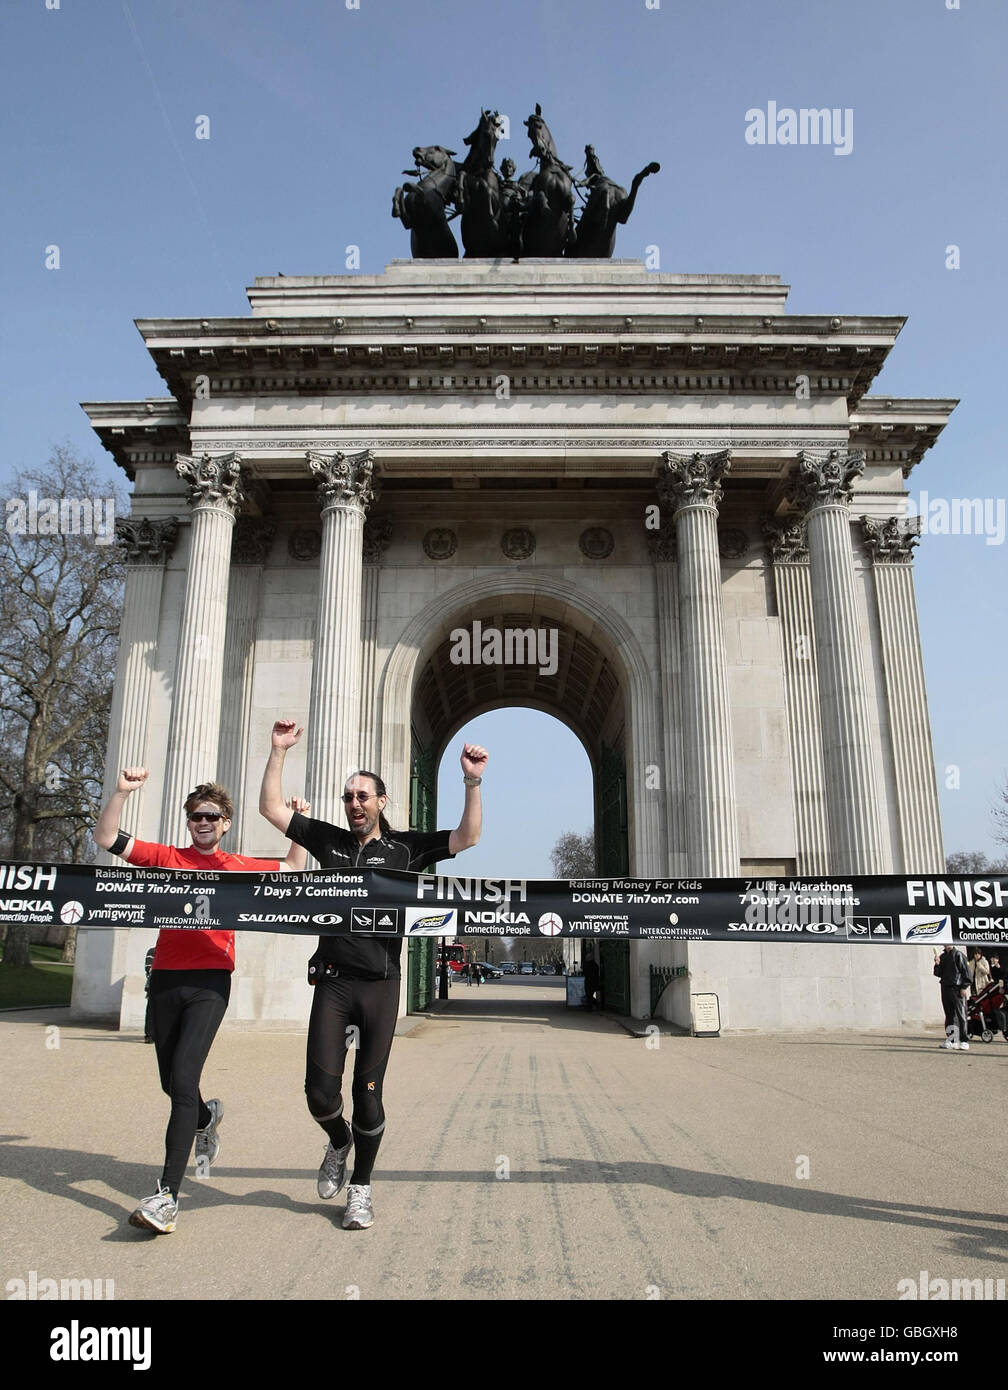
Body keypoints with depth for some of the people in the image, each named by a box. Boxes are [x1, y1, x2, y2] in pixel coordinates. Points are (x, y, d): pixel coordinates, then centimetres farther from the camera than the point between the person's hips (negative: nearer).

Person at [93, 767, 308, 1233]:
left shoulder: (239, 866, 9)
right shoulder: (167, 858, 9)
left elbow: (294, 867, 22)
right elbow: (105, 838, 4)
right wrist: (121, 792, -7)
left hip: (210, 982, -3)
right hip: (164, 979, 3)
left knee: (183, 1080, -16)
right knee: (172, 1084, 14)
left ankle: (167, 1196, -12)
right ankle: (206, 1117, 49)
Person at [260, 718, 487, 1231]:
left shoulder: (405, 847, 5)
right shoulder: (328, 839, 9)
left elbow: (467, 837, -2)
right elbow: (271, 808, 7)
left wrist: (472, 782, -14)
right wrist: (279, 751, 0)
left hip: (380, 985, -1)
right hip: (332, 982, 1)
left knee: (367, 1095, 5)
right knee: (320, 1091, -3)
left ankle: (360, 1188, 26)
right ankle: (338, 1142, 32)